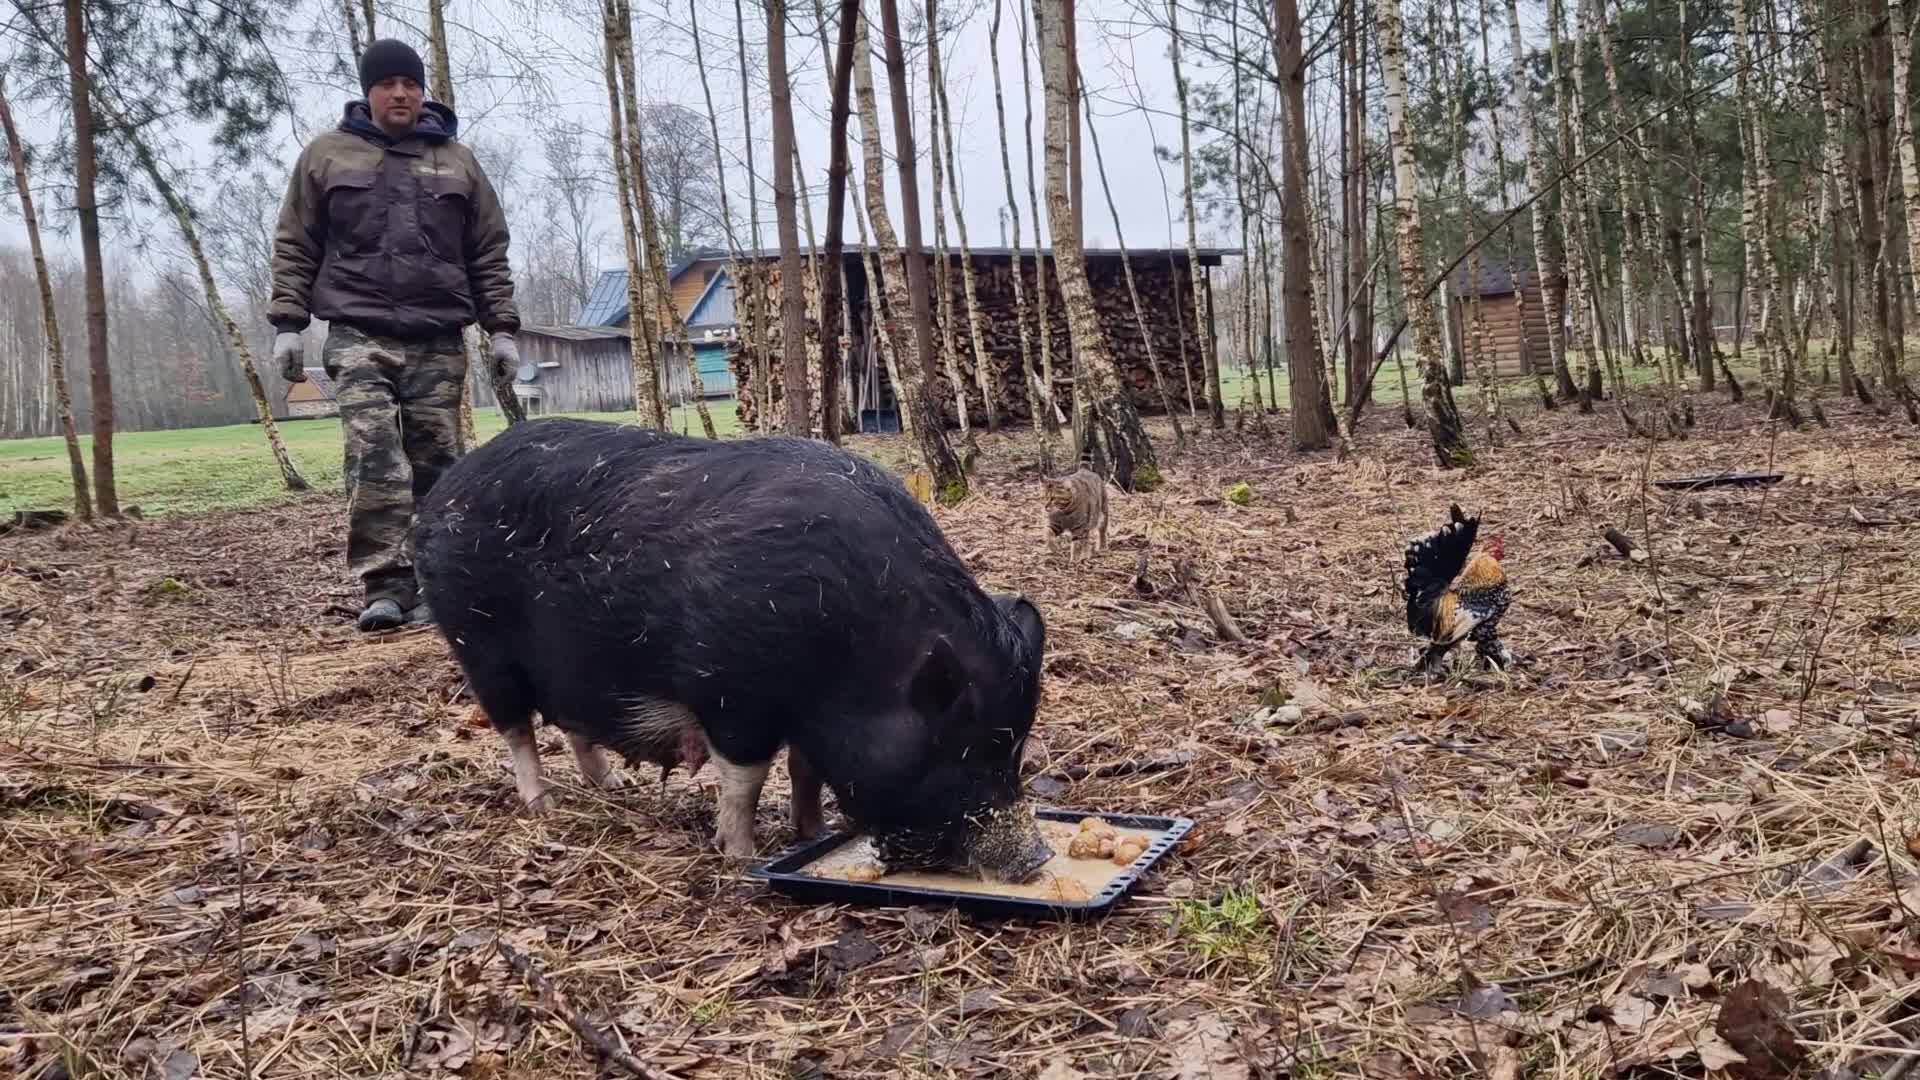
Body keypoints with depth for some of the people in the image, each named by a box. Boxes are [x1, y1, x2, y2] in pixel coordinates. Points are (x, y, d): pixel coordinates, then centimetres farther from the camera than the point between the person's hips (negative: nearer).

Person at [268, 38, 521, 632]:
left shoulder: (458, 161, 13)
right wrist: (287, 323, 2)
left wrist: (502, 328, 6)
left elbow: (489, 254, 13)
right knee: (375, 459, -15)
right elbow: (295, 247, 10)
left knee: (435, 465, 1)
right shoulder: (326, 154, 10)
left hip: (438, 342, 2)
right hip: (359, 336, -1)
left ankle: (431, 585, 7)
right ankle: (386, 586, -15)